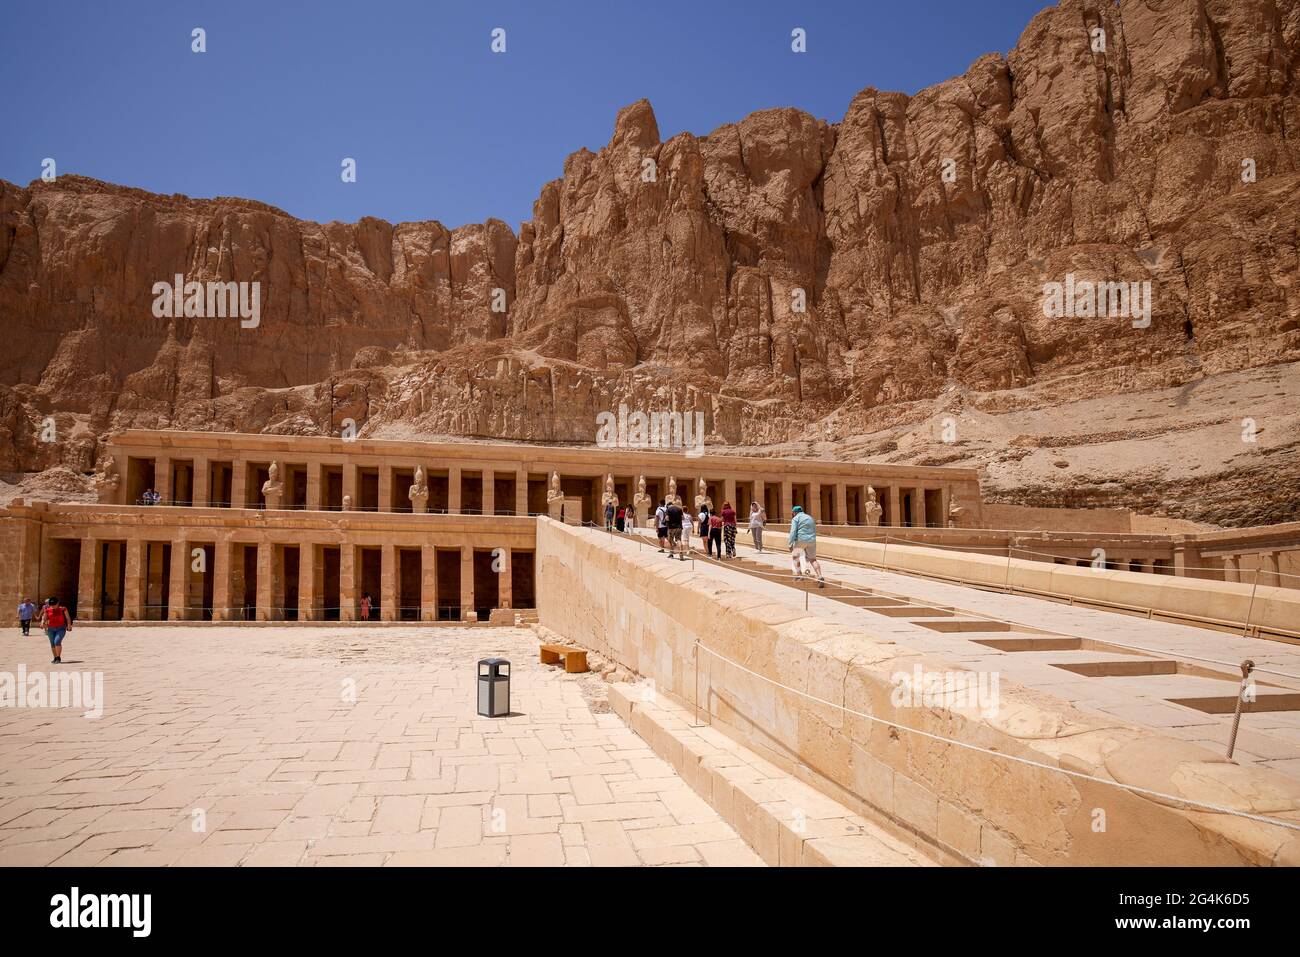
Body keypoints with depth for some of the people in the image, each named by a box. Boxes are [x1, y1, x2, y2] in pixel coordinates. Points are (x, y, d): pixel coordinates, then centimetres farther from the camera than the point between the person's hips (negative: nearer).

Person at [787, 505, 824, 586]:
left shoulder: (796, 519, 1)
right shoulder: (810, 518, 20)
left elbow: (793, 532, -12)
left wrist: (790, 544, -14)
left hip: (800, 540, -5)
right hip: (811, 540, 5)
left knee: (795, 556, 14)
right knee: (813, 559, 10)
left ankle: (799, 575, 3)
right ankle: (820, 576, -8)